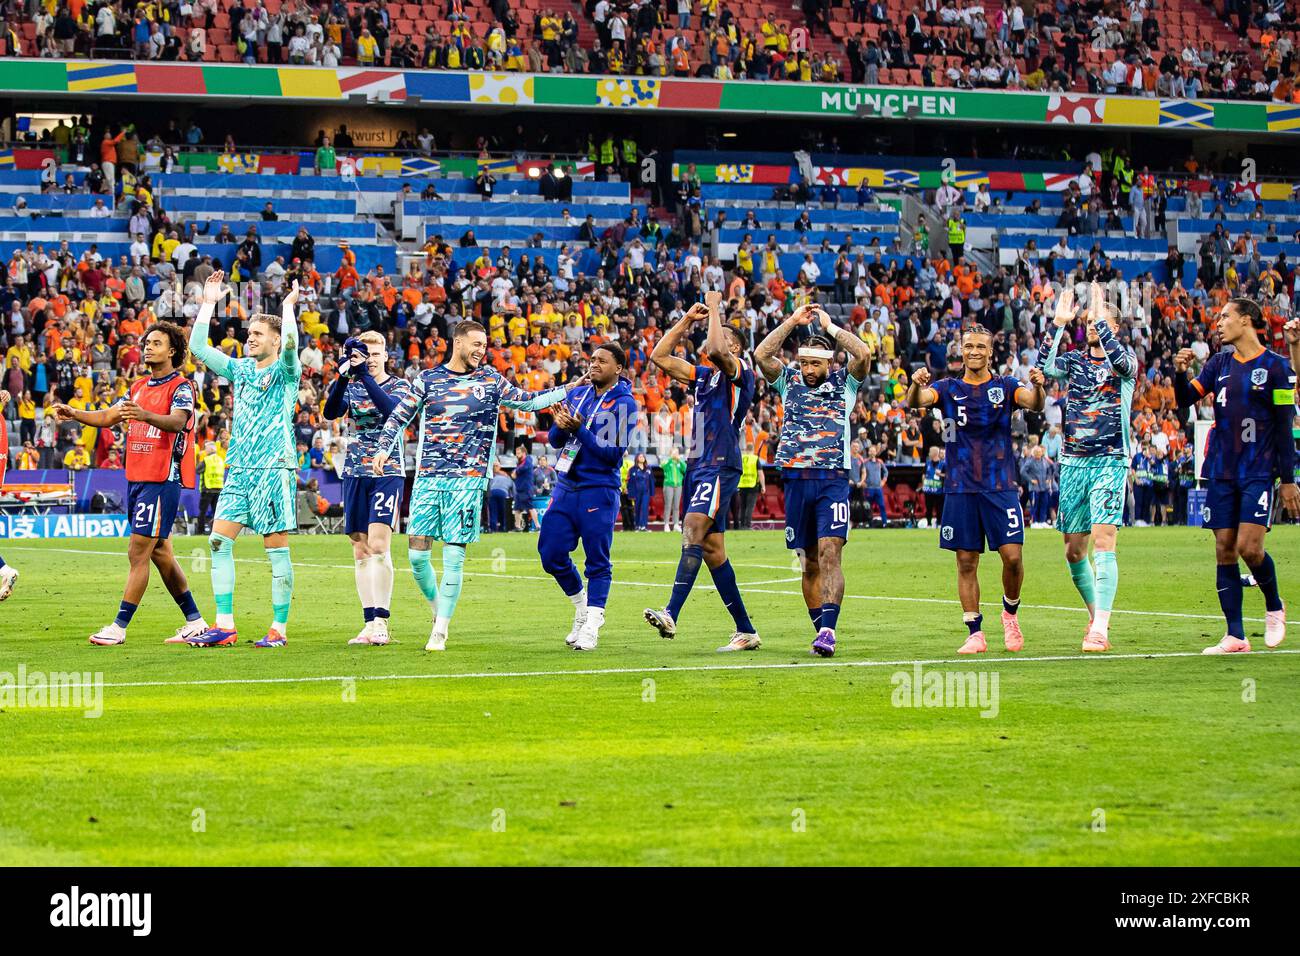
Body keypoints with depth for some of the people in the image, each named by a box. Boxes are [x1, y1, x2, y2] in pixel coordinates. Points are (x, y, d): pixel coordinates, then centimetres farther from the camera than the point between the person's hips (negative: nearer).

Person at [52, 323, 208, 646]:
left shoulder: (180, 387, -7)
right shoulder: (139, 387, 17)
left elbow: (178, 421, -25)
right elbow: (108, 416, 16)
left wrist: (145, 415, -44)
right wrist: (74, 413, -2)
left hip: (162, 480, -8)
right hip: (136, 477, 8)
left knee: (138, 552, -9)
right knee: (160, 553, 11)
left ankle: (119, 627, -8)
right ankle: (195, 622, 18)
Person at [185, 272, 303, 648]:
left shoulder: (285, 372, -2)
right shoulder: (240, 369, 15)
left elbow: (290, 343, -24)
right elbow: (198, 348, 10)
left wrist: (288, 305, -12)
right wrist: (209, 302, 8)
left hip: (273, 468, -6)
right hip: (239, 469, 6)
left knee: (276, 547, -3)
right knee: (219, 540, -2)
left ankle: (279, 629, 0)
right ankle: (224, 626, 0)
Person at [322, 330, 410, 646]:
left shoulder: (399, 386, 1)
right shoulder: (352, 386, 10)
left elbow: (391, 408, -21)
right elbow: (331, 412, -9)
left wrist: (364, 374, -28)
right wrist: (343, 376, -23)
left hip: (388, 472, -4)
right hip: (355, 474, 4)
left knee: (378, 546, -16)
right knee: (361, 551, 3)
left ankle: (381, 621, -16)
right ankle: (369, 623, 6)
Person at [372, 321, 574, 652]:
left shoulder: (490, 379, 9)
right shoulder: (428, 378, 8)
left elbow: (526, 401, 19)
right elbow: (399, 415, 11)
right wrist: (384, 449, -3)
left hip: (468, 479, -1)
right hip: (427, 477, 1)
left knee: (454, 556, -5)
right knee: (417, 555, -3)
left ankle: (440, 631, 2)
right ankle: (437, 608, 23)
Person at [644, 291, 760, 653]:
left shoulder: (739, 372, -2)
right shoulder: (703, 375, 21)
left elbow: (716, 350, -22)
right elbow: (659, 356, 20)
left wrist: (714, 309, -9)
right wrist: (689, 319, 16)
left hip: (721, 466, -9)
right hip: (698, 465, 9)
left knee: (693, 530, -24)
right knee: (712, 549, 6)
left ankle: (671, 616, -36)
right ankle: (746, 631, 10)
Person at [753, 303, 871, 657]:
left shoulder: (844, 382, 6)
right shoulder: (789, 381, 12)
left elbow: (863, 354, -11)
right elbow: (761, 355, -3)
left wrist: (830, 326, -2)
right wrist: (793, 321, -2)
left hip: (833, 481, -3)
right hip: (797, 481, 3)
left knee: (830, 555, -16)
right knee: (810, 563, 7)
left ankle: (828, 631, -25)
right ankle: (822, 633, 13)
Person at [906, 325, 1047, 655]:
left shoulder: (1005, 387, 4)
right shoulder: (948, 389, 6)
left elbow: (1035, 404, -14)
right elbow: (915, 402, -12)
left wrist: (1038, 387, -38)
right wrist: (916, 384, -36)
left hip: (1000, 487, -1)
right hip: (960, 488, 1)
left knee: (1013, 556, -9)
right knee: (966, 562, 1)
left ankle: (1010, 613, 16)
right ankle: (975, 633, 7)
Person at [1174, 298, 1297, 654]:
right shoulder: (1220, 363, 11)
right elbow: (1185, 400, 9)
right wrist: (1181, 372, -11)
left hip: (1259, 471, -5)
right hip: (1221, 471, 5)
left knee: (1249, 547, -15)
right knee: (1224, 550, 1)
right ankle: (1235, 636, 4)